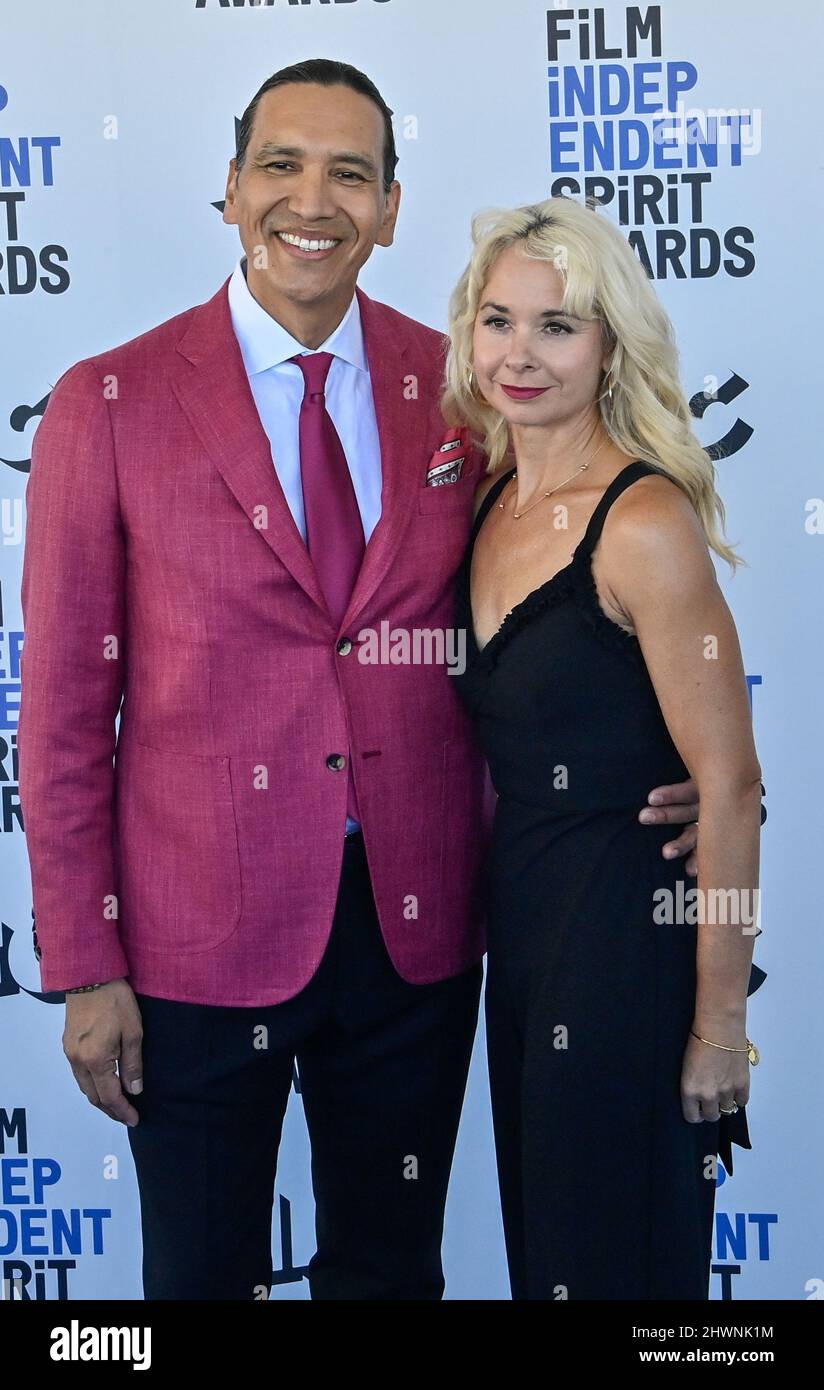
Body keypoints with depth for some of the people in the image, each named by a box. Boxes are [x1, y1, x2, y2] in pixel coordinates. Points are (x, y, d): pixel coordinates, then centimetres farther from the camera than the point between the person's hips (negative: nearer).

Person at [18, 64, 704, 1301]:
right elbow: (65, 706, -5)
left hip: (416, 927, 3)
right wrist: (85, 967, -7)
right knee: (203, 1273, 15)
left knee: (392, 1266, 20)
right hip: (199, 933, -2)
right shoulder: (110, 407, -7)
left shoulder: (459, 389, 1)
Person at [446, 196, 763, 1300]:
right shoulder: (489, 499, 5)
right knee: (536, 1246, 21)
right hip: (522, 921, 8)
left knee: (615, 1259, 8)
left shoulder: (645, 524, -18)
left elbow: (730, 786, -18)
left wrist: (721, 1020, -16)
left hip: (631, 930, -7)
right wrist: (487, 904, 14)